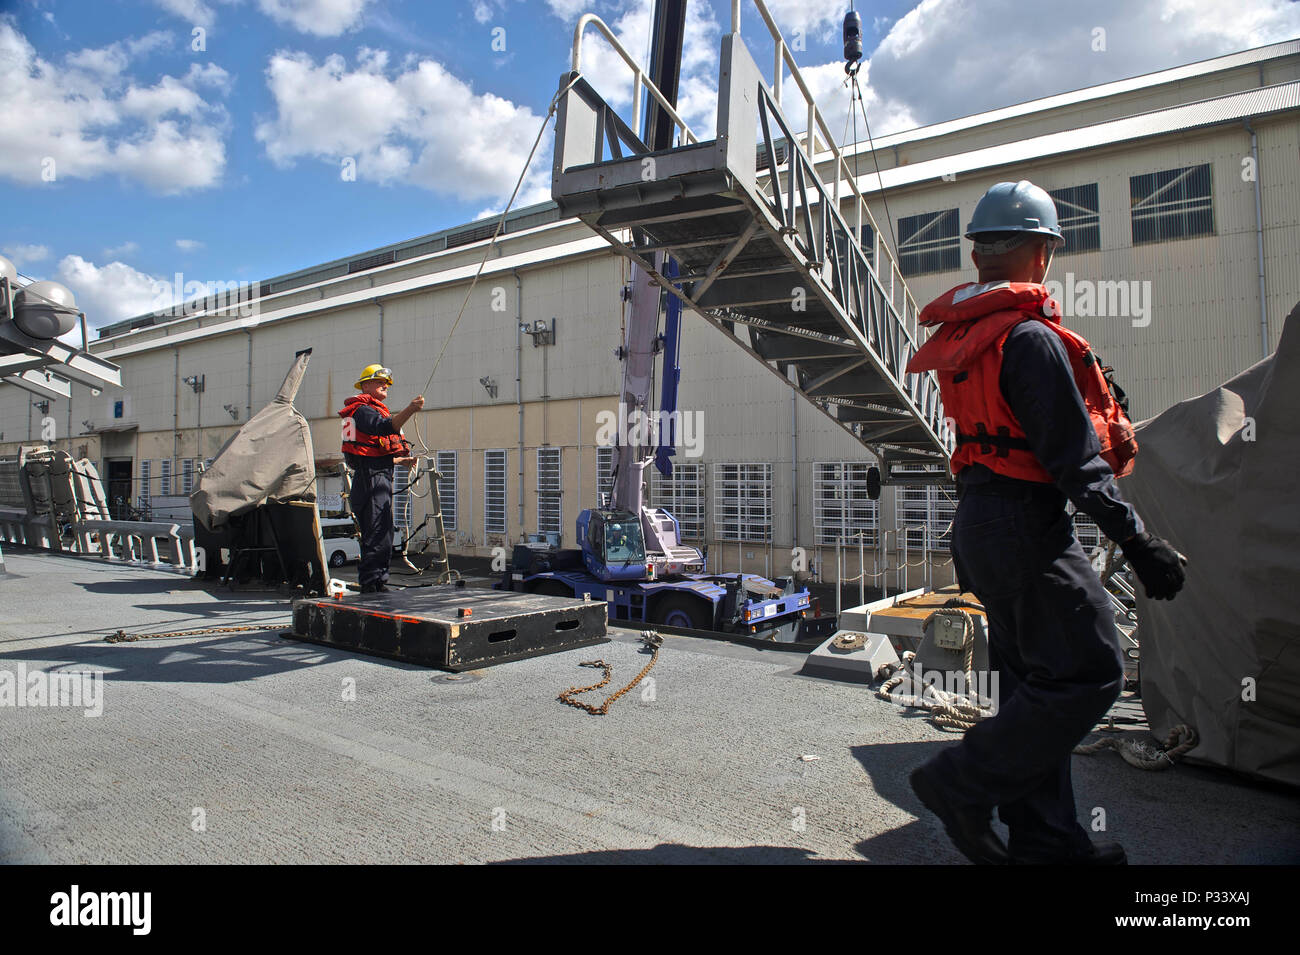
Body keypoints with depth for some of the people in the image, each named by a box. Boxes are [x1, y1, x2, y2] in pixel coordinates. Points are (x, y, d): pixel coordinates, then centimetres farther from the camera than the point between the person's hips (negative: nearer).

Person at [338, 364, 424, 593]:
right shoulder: (363, 409, -7)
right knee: (377, 533, -13)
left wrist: (399, 460, 34)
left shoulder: (373, 410, 25)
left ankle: (375, 584, 20)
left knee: (381, 534, 13)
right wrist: (410, 409, -41)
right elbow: (385, 427, -30)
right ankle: (372, 583, -12)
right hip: (372, 478, -11)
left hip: (379, 477, 11)